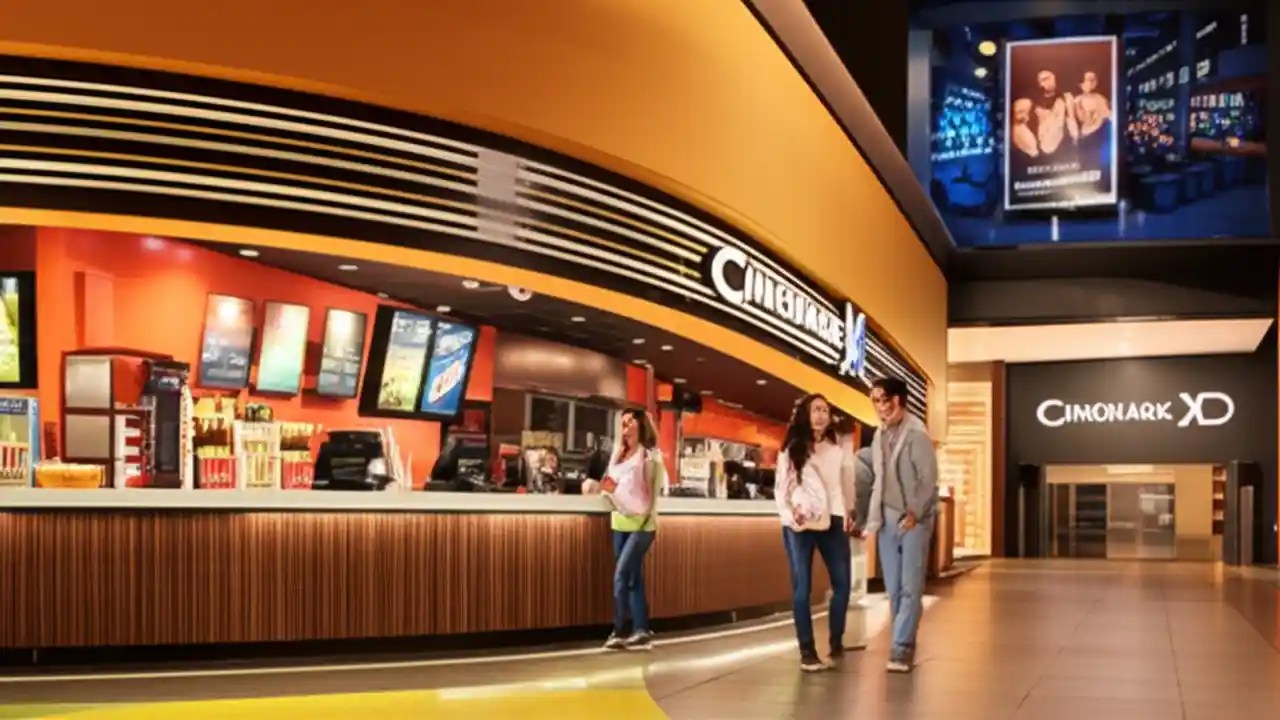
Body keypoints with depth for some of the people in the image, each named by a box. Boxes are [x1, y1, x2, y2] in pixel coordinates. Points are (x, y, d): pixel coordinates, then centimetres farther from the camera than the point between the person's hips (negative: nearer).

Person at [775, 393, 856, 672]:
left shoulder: (838, 451, 13)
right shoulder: (791, 450, 6)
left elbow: (847, 486, 15)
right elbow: (781, 488, 0)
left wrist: (849, 514, 2)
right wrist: (790, 515, -15)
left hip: (832, 523, 2)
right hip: (800, 526, -2)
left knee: (842, 584, -1)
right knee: (802, 587, -3)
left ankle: (836, 642, 17)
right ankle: (807, 652, -1)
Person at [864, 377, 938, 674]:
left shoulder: (916, 433, -10)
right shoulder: (879, 435, 11)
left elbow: (929, 478, -13)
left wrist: (915, 513, -18)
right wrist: (874, 516, 7)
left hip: (914, 519, -6)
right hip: (887, 519, 6)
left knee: (911, 587, -8)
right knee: (894, 588, 7)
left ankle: (901, 647, -10)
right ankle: (905, 645, 14)